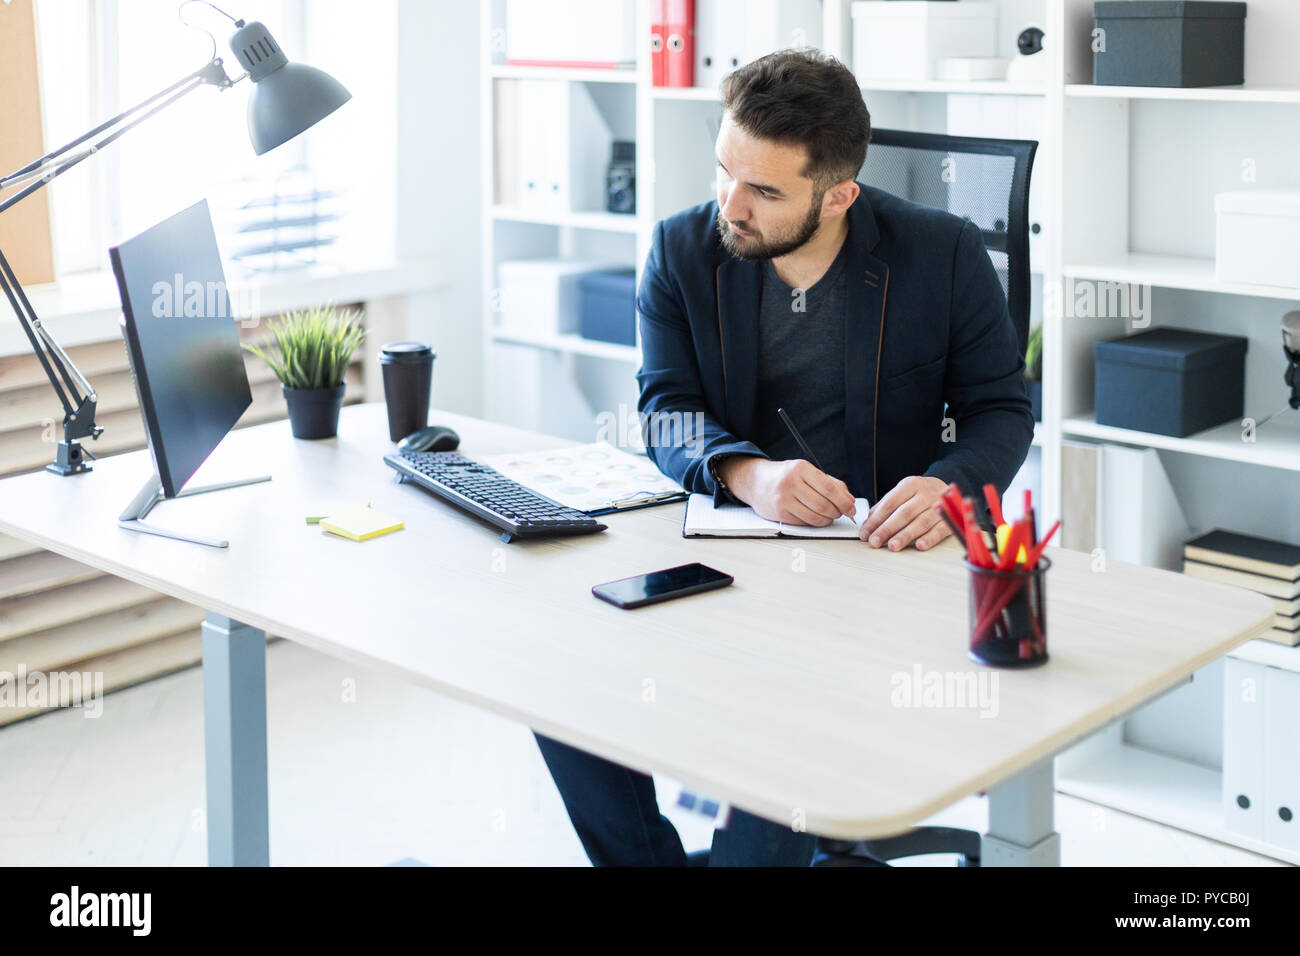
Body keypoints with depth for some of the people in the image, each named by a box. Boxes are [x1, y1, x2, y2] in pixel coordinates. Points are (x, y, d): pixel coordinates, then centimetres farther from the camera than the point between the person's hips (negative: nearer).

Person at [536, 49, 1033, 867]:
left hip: (880, 553, -3)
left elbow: (1001, 407, 1)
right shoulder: (682, 251, 1)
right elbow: (667, 410, -4)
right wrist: (749, 474, -27)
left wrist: (949, 486, -23)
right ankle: (648, 857, 3)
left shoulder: (946, 254, -5)